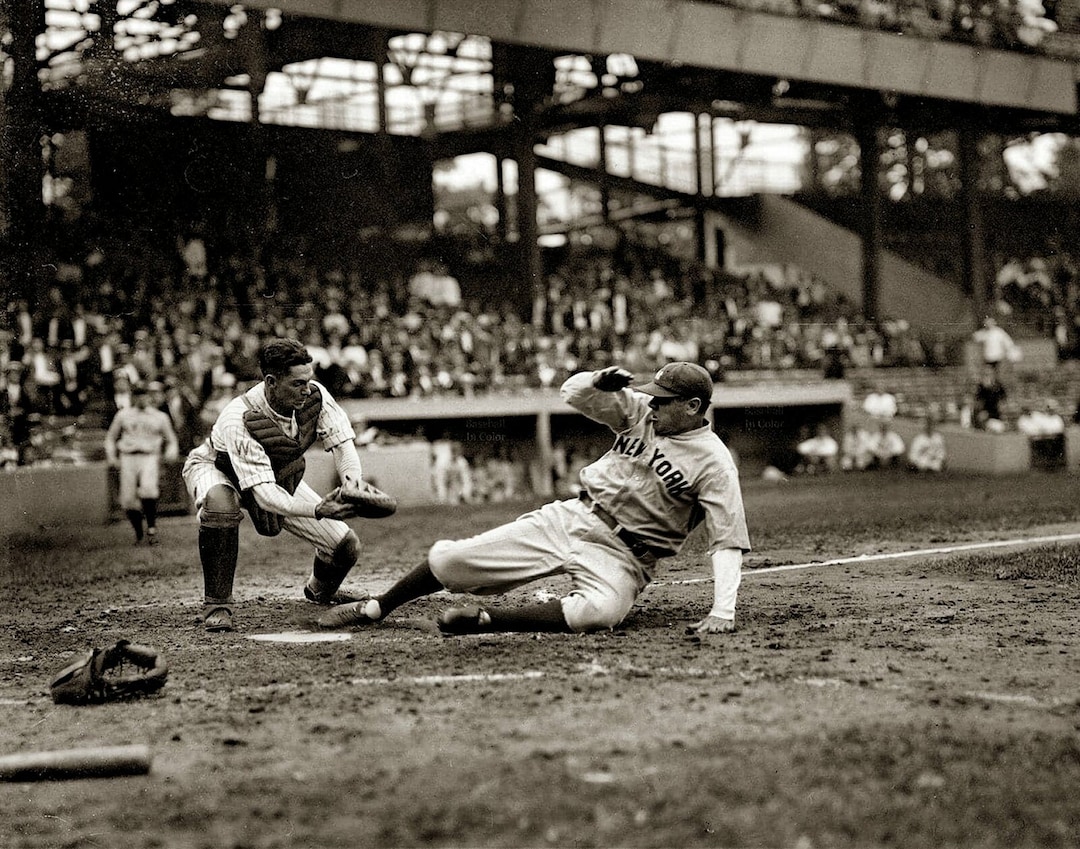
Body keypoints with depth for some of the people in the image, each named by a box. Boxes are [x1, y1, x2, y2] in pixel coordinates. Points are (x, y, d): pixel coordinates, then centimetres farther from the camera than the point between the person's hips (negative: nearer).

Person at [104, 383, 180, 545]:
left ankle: (152, 526, -16)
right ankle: (138, 533, 14)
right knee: (128, 500, -5)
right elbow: (111, 437, 23)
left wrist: (171, 453, -1)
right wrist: (111, 456, 8)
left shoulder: (159, 417, 12)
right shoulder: (123, 415, 14)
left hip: (149, 457, -2)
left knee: (149, 488, -29)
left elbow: (171, 439, 20)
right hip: (128, 457, 2)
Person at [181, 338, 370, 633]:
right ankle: (216, 606, -28)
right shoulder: (238, 420, -41)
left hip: (282, 475, 5)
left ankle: (320, 591, 33)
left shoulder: (316, 396, -26)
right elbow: (264, 494, -46)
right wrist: (316, 510, -60)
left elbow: (342, 443, -24)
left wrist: (352, 479, -47)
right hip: (215, 469, -5)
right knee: (220, 502, -44)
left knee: (346, 545, -6)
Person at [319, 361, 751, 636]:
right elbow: (571, 392, 6)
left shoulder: (713, 463, -11)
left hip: (622, 556, -4)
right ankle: (377, 608, 19)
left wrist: (723, 611, -28)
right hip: (571, 517, 5)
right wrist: (598, 383, -18)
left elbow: (727, 539, -15)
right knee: (448, 559, -6)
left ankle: (487, 619, -25)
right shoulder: (641, 410, 4)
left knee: (599, 612, -41)